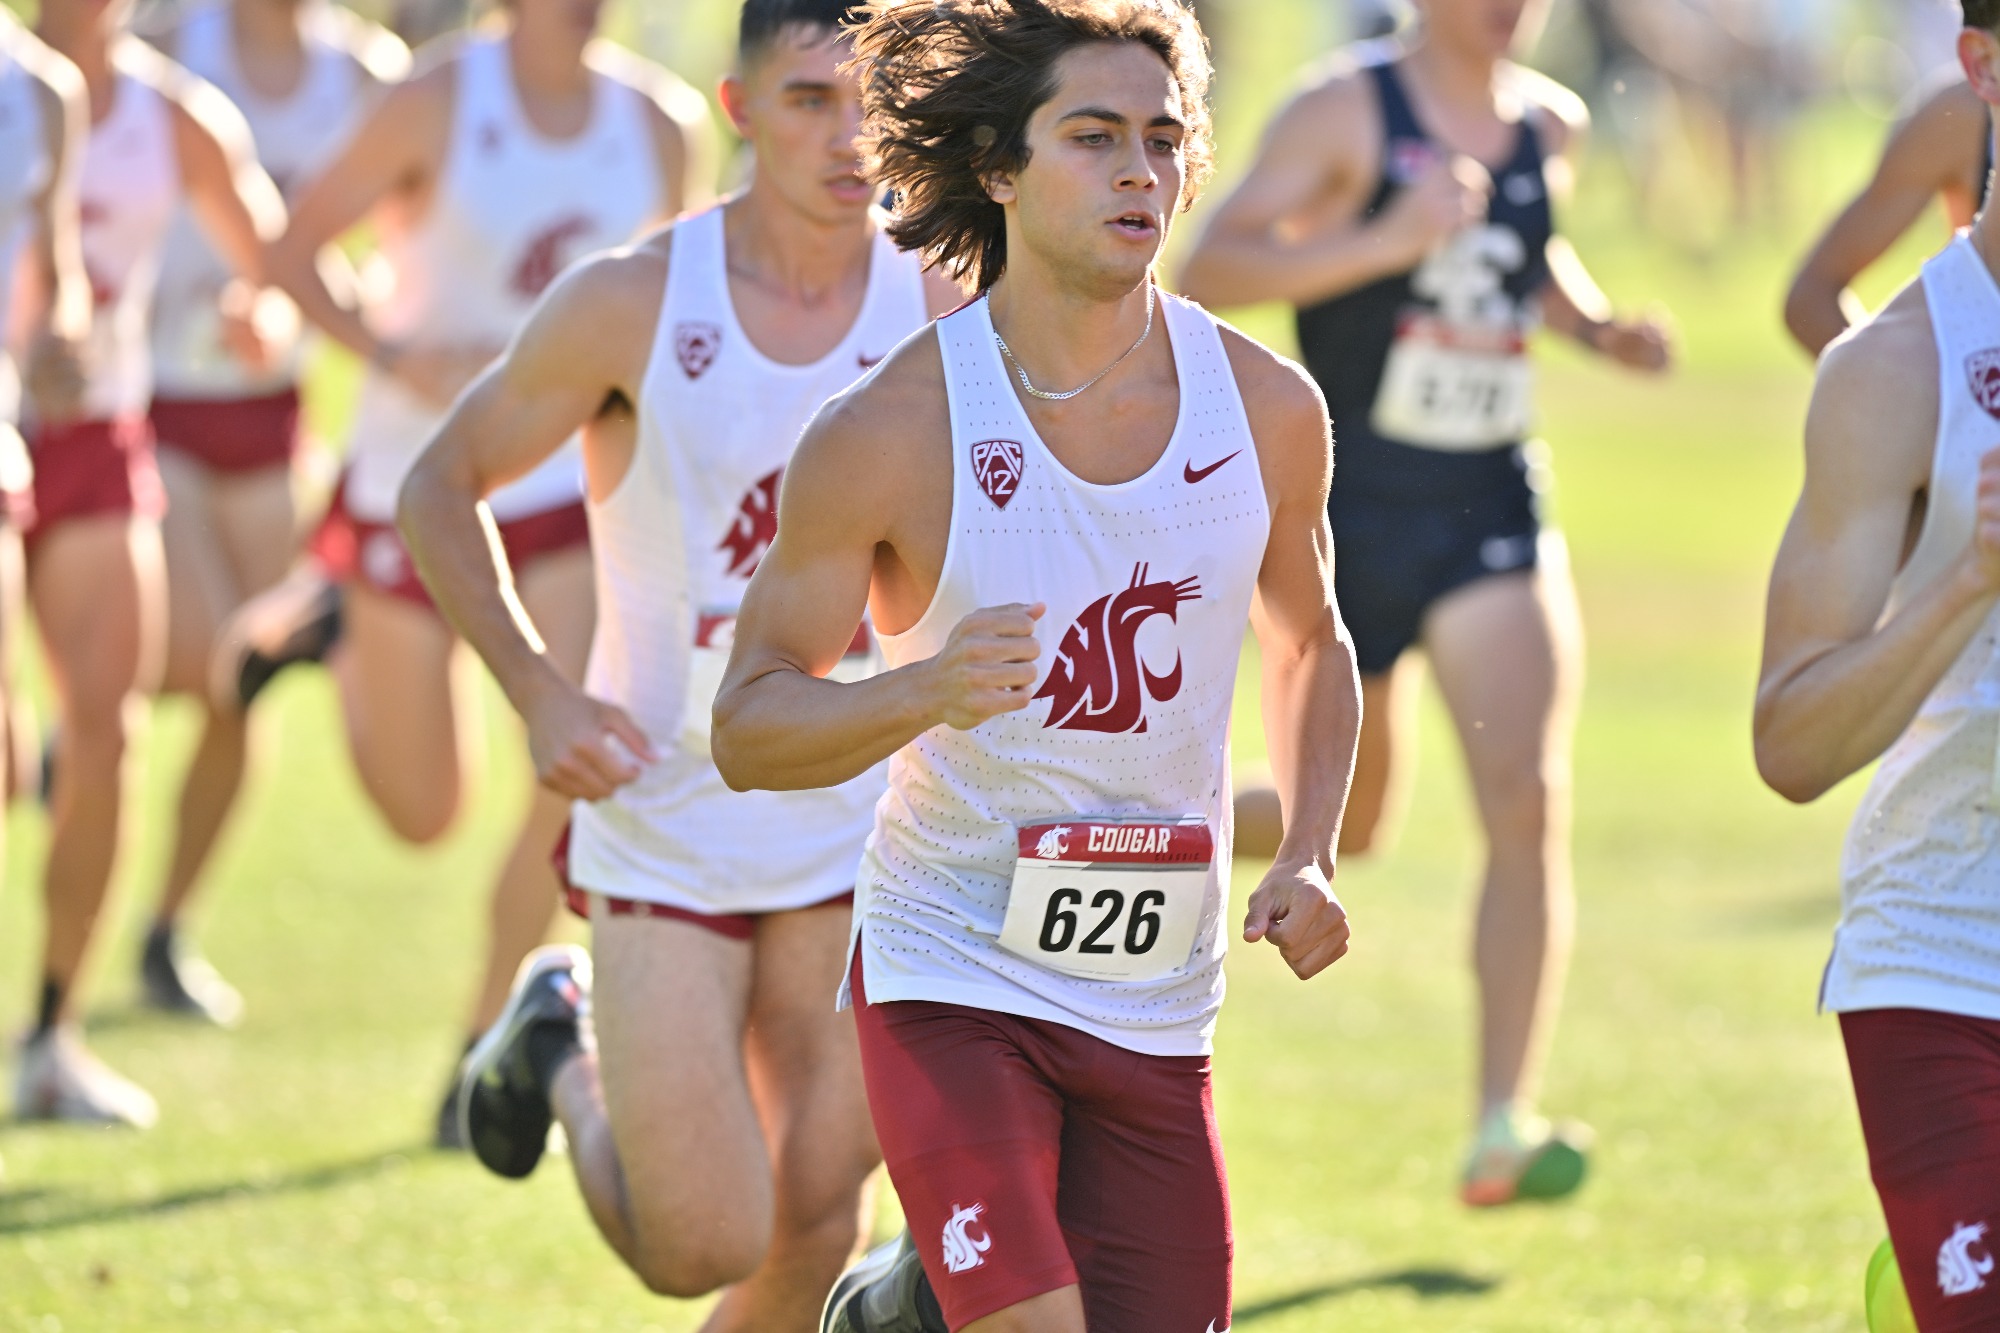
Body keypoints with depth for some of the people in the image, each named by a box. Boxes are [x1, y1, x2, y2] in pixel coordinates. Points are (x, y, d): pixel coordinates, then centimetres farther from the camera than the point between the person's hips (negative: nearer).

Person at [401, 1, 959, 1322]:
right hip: (663, 837, -3)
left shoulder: (940, 311, -5)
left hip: (856, 837, 3)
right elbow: (442, 487, -1)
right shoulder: (633, 302, -12)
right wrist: (540, 694, -13)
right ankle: (567, 1051, 24)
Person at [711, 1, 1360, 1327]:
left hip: (1156, 1004, 4)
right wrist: (924, 692, -26)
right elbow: (748, 728, -7)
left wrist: (1308, 860, 3)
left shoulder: (1266, 408, 0)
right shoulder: (891, 432, -12)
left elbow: (1312, 644, 18)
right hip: (953, 978, -4)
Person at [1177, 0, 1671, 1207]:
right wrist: (1381, 244, -29)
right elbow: (1211, 268, -18)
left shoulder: (1552, 124, 7)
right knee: (1342, 831, 9)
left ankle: (1505, 1127, -15)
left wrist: (1597, 325, 8)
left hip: (1492, 516, 4)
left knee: (1531, 801, -15)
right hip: (1343, 515, -4)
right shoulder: (1349, 112, -10)